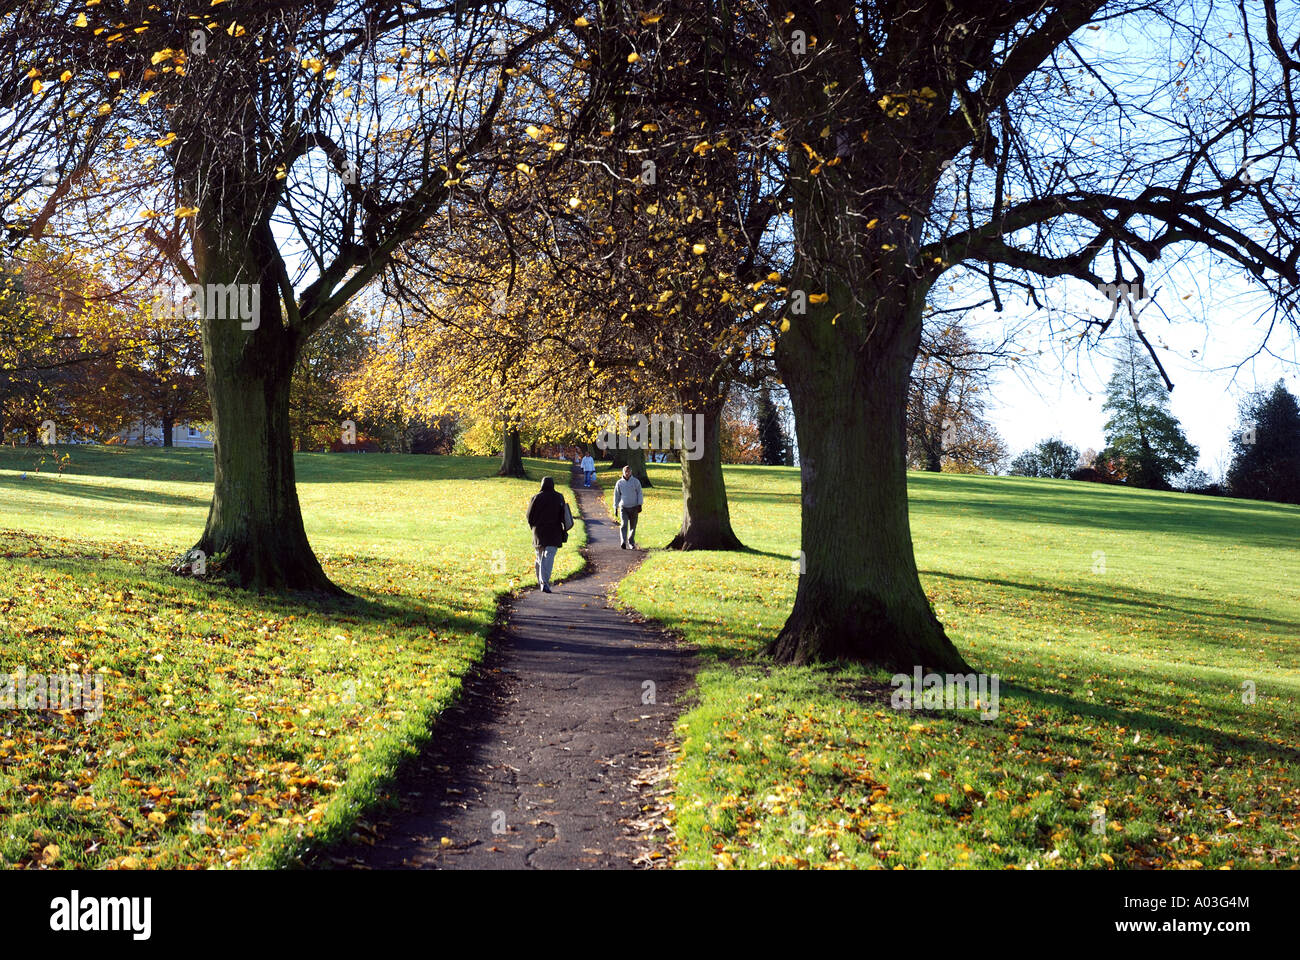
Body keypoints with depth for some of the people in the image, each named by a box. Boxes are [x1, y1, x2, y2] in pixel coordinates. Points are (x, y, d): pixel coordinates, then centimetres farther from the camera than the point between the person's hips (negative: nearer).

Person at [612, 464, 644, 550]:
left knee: (632, 526, 7)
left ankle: (631, 543, 21)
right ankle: (623, 542, -25)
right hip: (623, 507, 0)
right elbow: (616, 496, 9)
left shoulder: (636, 481, 0)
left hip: (634, 507, 0)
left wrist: (640, 505, -10)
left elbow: (640, 494, 0)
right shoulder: (619, 483, 3)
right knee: (624, 524, -16)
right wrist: (615, 508, 7)